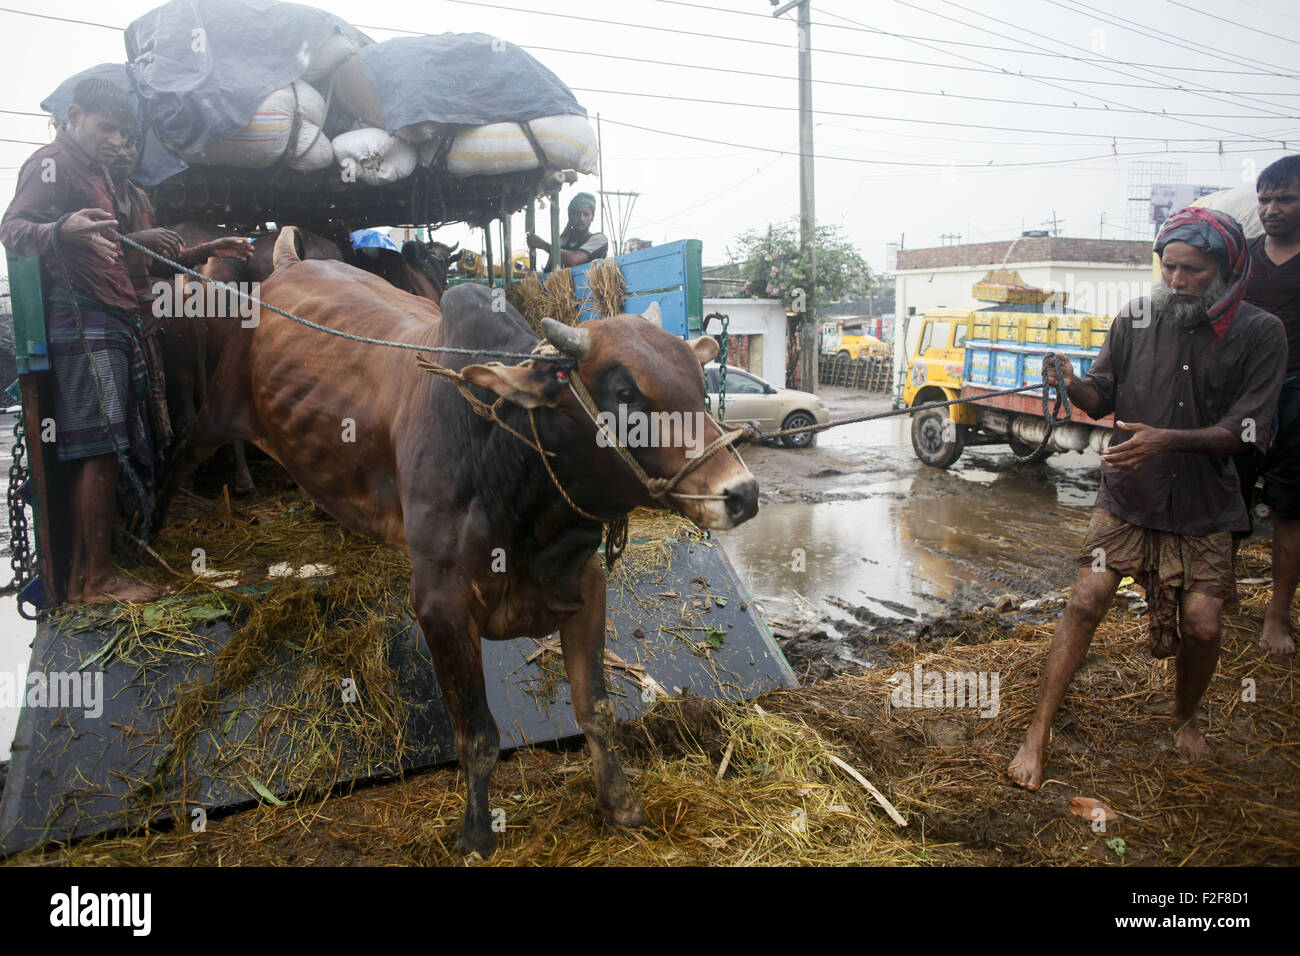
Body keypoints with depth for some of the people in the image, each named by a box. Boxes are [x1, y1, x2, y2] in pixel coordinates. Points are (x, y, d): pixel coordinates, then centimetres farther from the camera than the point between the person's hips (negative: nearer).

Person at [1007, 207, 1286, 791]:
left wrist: (1167, 440, -27)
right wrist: (1074, 386, -21)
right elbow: (1103, 399, 2)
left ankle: (1184, 718, 28)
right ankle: (1037, 736, -4)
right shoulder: (1135, 319, -2)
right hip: (1126, 497, 0)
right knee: (1086, 602, -10)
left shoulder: (1259, 334, -6)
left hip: (1204, 508, 0)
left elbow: (1245, 431, -12)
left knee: (1201, 625, -6)